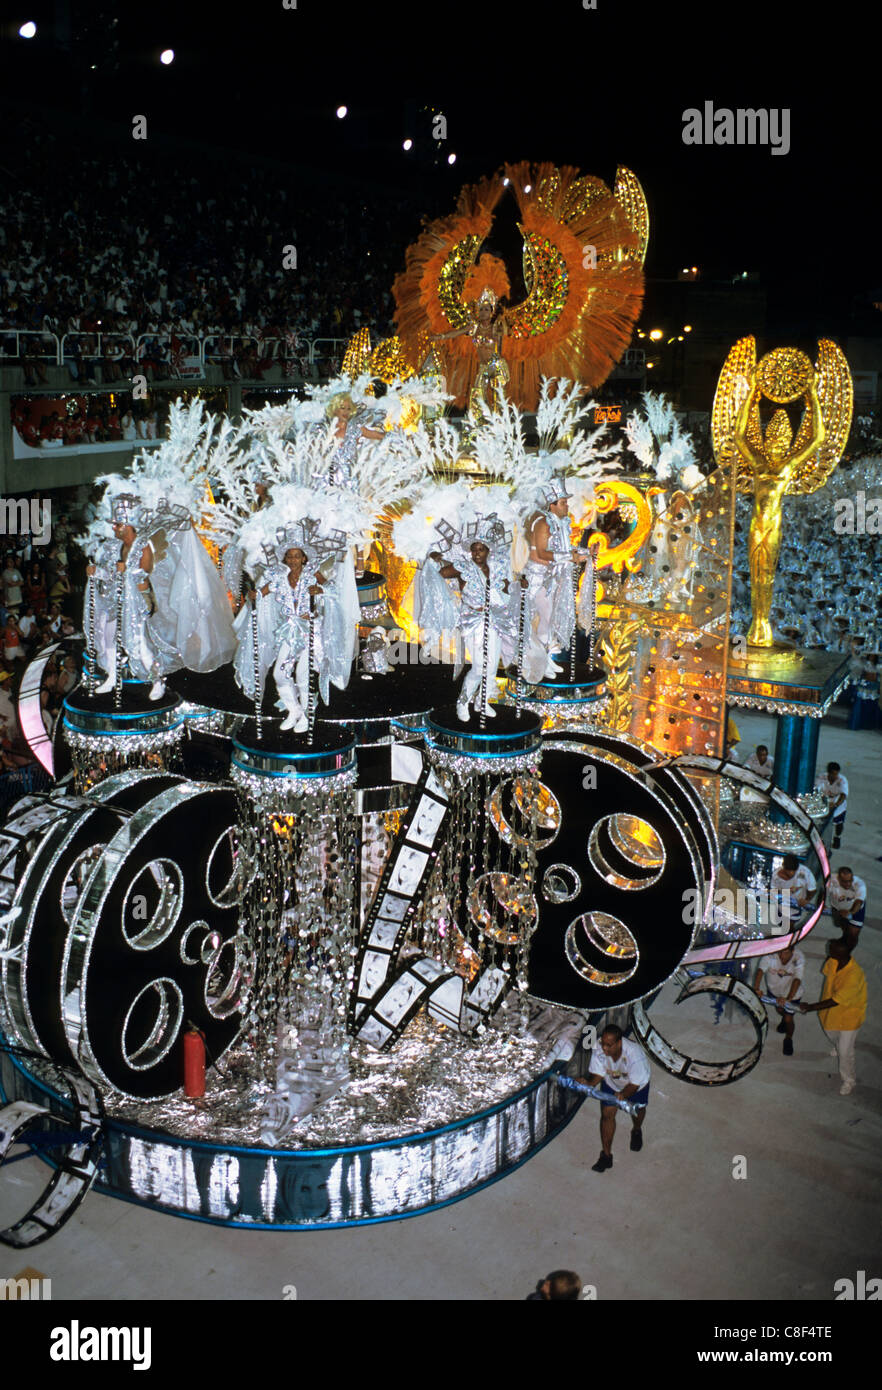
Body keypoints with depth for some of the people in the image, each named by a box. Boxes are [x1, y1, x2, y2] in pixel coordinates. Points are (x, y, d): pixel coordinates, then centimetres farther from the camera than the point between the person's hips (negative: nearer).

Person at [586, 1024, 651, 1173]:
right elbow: (598, 1073, -24)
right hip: (611, 1083, 2)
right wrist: (589, 1084, -44)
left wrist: (623, 1095, -50)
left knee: (637, 1110, 21)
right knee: (607, 1114, -4)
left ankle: (636, 1131, 56)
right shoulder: (598, 1049, -34)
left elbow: (634, 1084, -33)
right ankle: (606, 1155, 11)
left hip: (637, 1084, -2)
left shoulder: (635, 1054, -44)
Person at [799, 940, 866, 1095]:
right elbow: (826, 971, 4)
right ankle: (839, 1047, 66)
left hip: (848, 1014, -7)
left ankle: (849, 1080, 31)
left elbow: (835, 1001, -36)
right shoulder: (832, 961, -21)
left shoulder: (854, 976, -41)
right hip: (831, 1012, 7)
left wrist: (810, 1008, -34)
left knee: (845, 1051, 6)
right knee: (831, 1032, 33)